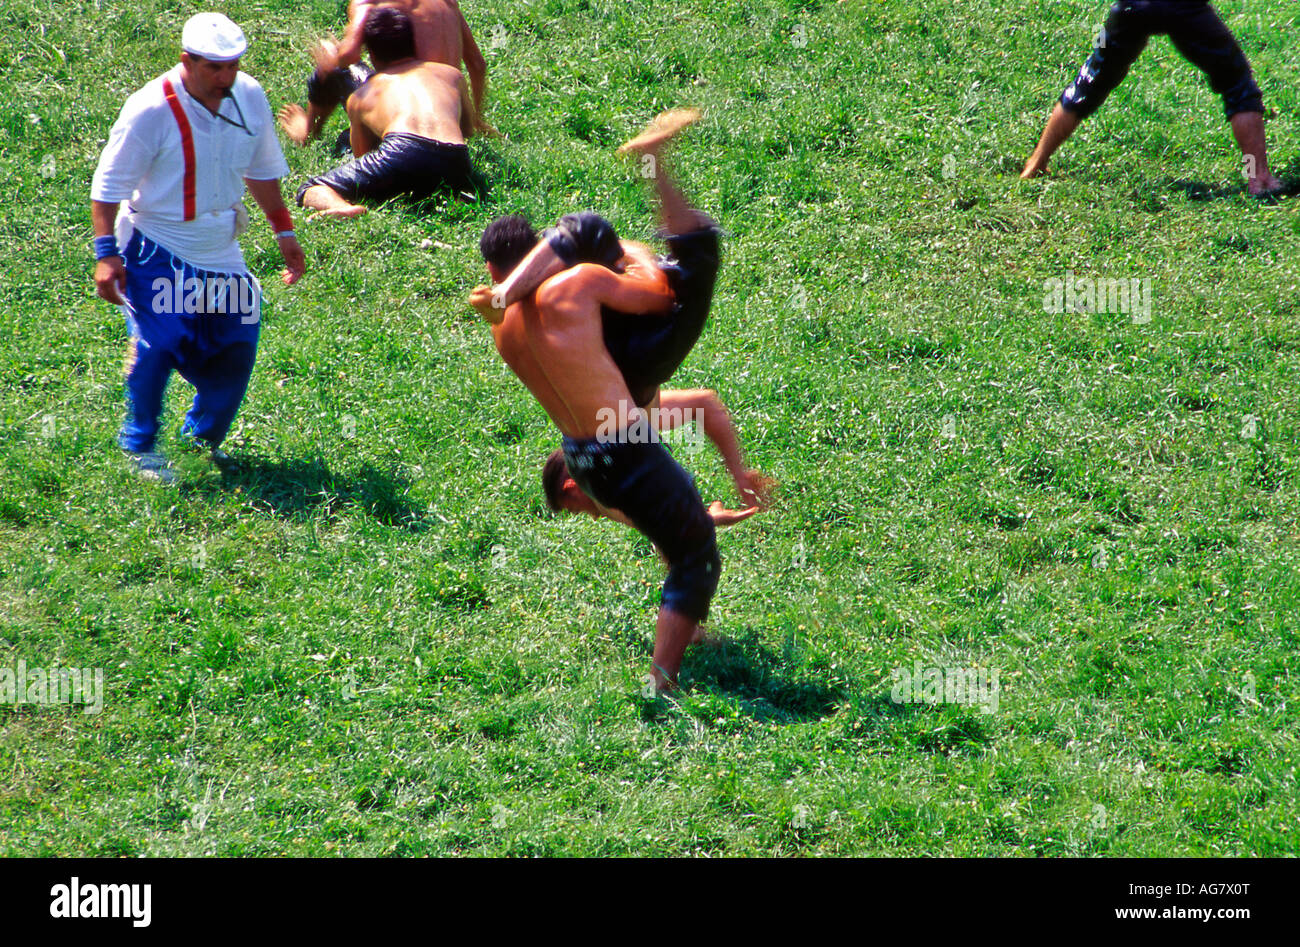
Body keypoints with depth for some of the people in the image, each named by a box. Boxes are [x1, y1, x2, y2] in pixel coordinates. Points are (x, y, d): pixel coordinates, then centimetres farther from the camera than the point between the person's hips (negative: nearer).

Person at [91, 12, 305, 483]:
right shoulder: (151, 111, -20)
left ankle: (203, 438, 25)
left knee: (236, 348, 1)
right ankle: (140, 446, 6)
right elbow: (108, 185, -13)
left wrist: (284, 231, 17)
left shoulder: (250, 99, -2)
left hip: (220, 250, 5)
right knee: (156, 346, -16)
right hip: (156, 250, -5)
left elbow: (262, 172, 15)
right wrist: (106, 253, -18)